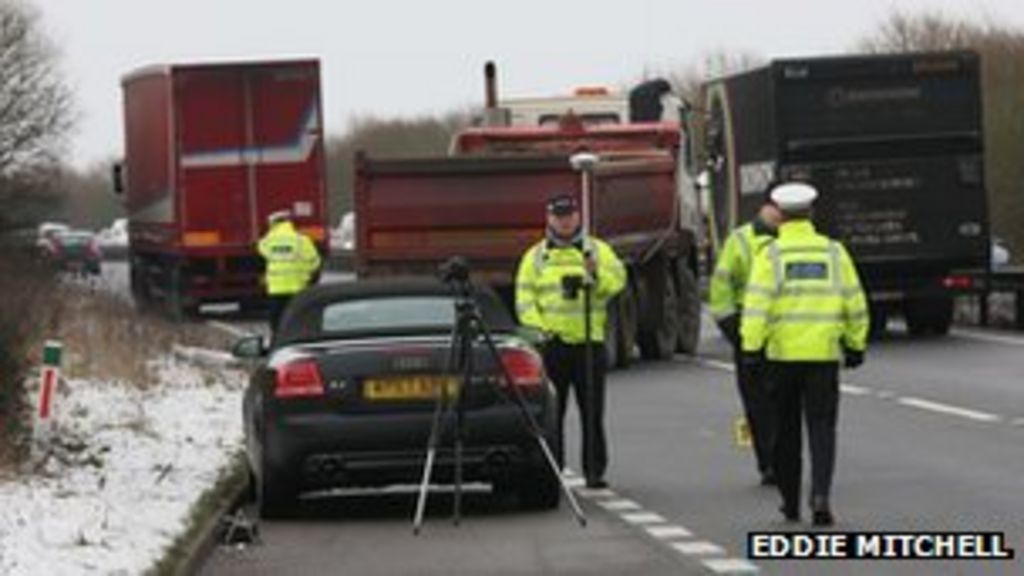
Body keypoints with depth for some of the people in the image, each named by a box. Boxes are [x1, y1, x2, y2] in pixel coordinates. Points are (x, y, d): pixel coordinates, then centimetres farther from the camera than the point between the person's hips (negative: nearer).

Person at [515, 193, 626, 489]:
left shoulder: (598, 250, 11)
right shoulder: (535, 256, 11)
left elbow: (617, 279, -5)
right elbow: (525, 299, 5)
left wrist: (596, 276, -26)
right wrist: (540, 329, -9)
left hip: (589, 342, 0)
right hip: (552, 343, 0)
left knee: (592, 413, 0)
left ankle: (595, 470, 6)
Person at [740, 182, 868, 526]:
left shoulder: (771, 254, -3)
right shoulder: (834, 252, 3)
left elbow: (757, 304, -12)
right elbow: (854, 304, 5)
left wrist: (751, 347, -11)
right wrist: (856, 345, 15)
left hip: (782, 354, 0)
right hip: (824, 354, 0)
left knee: (787, 428, 12)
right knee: (822, 426, 2)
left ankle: (790, 502, 20)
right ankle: (820, 495, -18)